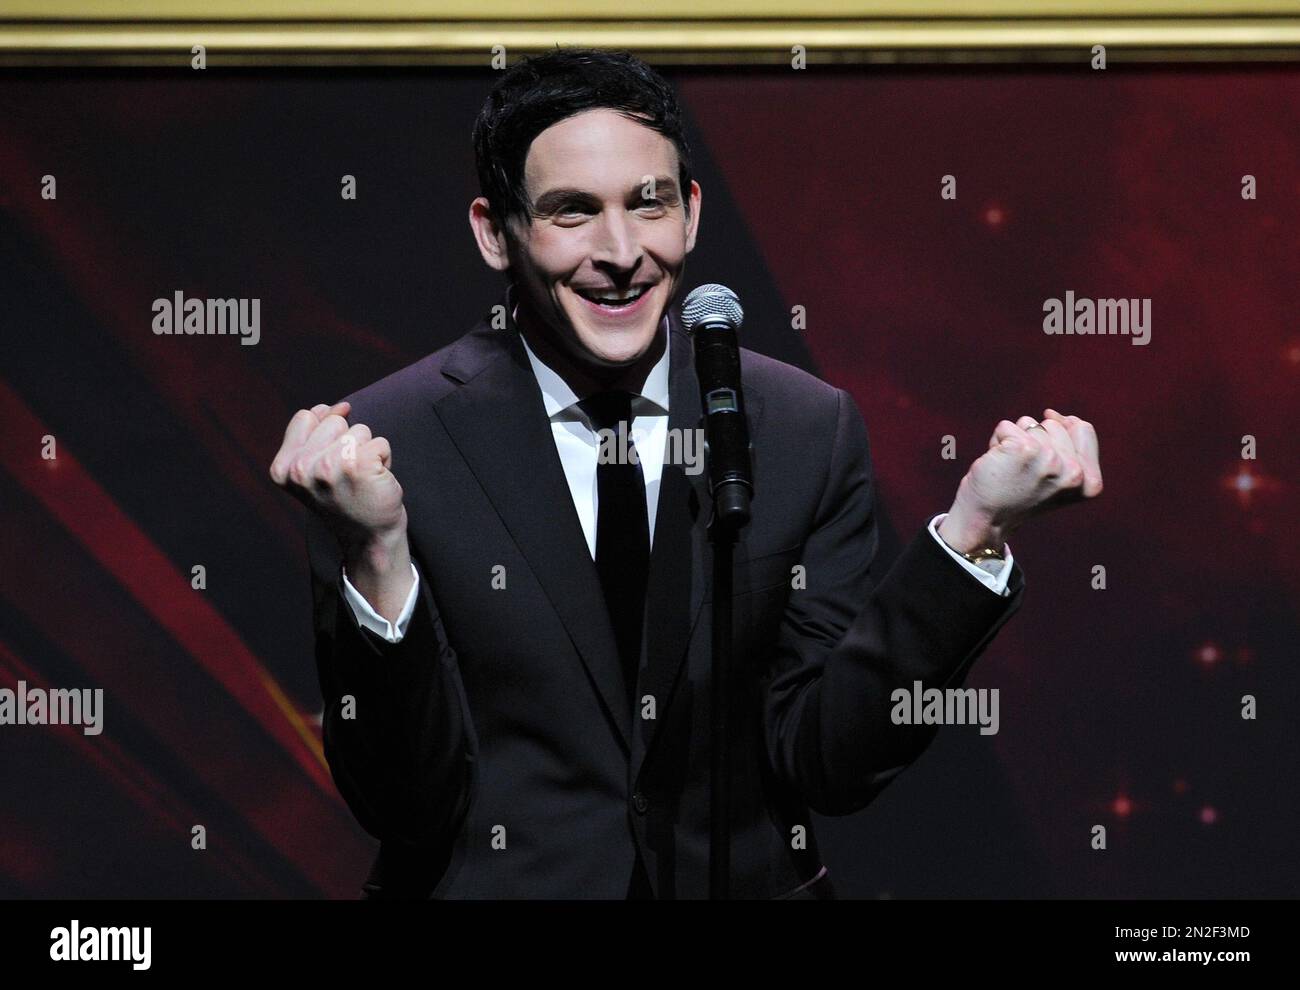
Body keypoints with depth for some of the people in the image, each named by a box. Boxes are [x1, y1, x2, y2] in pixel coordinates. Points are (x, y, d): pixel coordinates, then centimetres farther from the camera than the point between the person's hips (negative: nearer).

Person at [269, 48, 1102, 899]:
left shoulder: (811, 431, 1)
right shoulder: (388, 441, -6)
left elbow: (828, 765, -1)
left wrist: (975, 530, -11)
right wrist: (377, 552, -22)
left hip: (749, 881, 2)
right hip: (496, 885, -2)